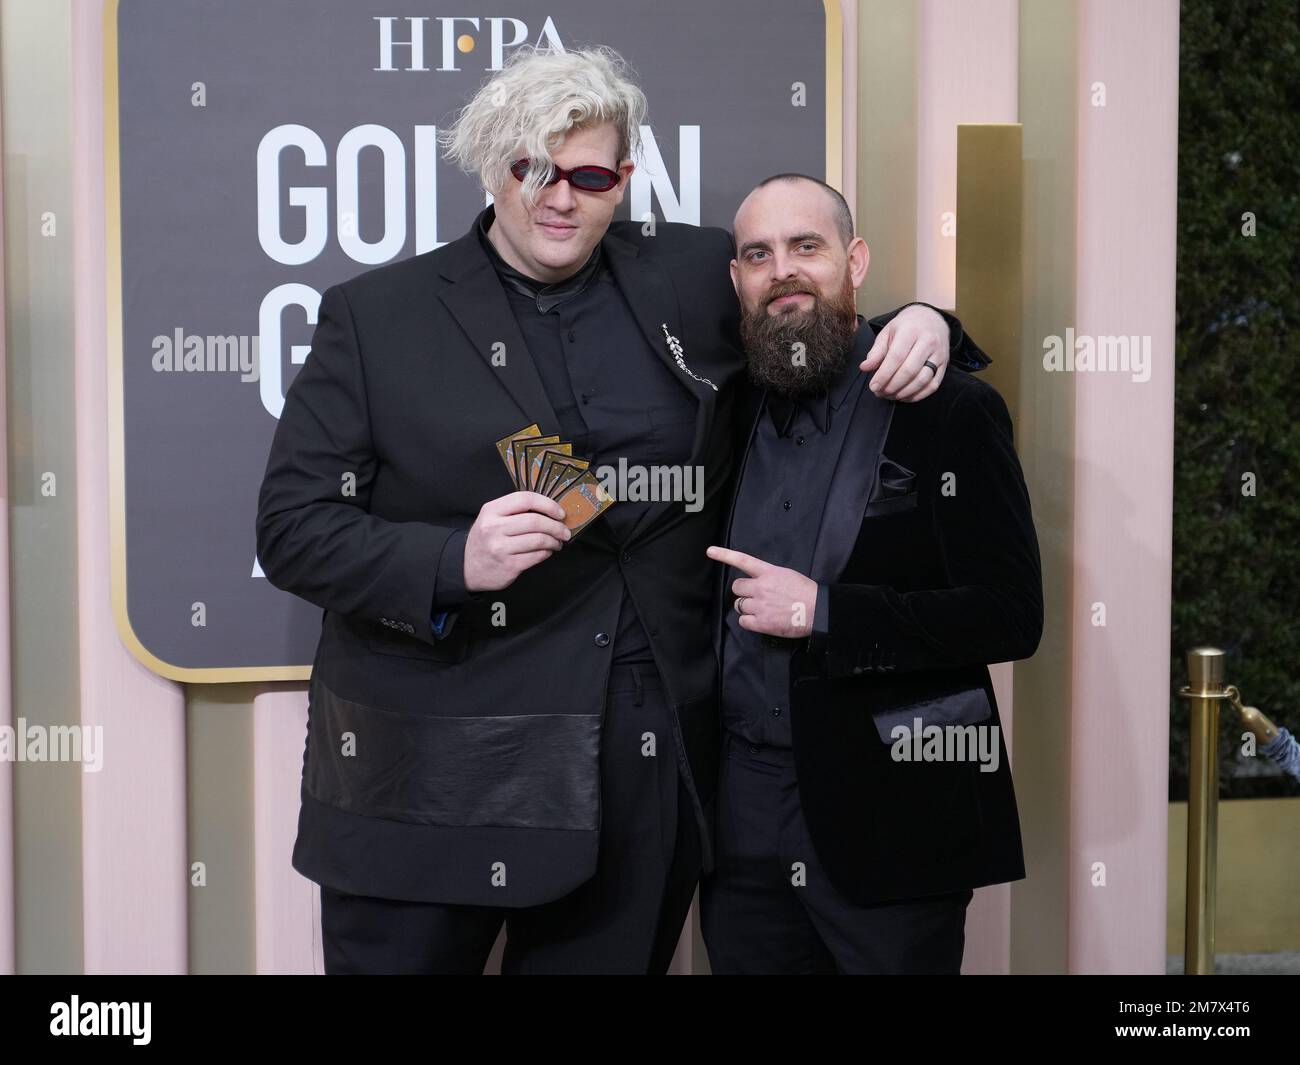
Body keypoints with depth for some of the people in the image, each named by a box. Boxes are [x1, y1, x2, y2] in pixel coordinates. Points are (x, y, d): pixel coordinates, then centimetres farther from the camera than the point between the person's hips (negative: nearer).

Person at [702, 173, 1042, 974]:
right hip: (744, 817, 5)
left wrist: (820, 611, -16)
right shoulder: (731, 415, 9)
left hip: (890, 817, -4)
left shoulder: (949, 410, -6)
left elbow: (1011, 617, -13)